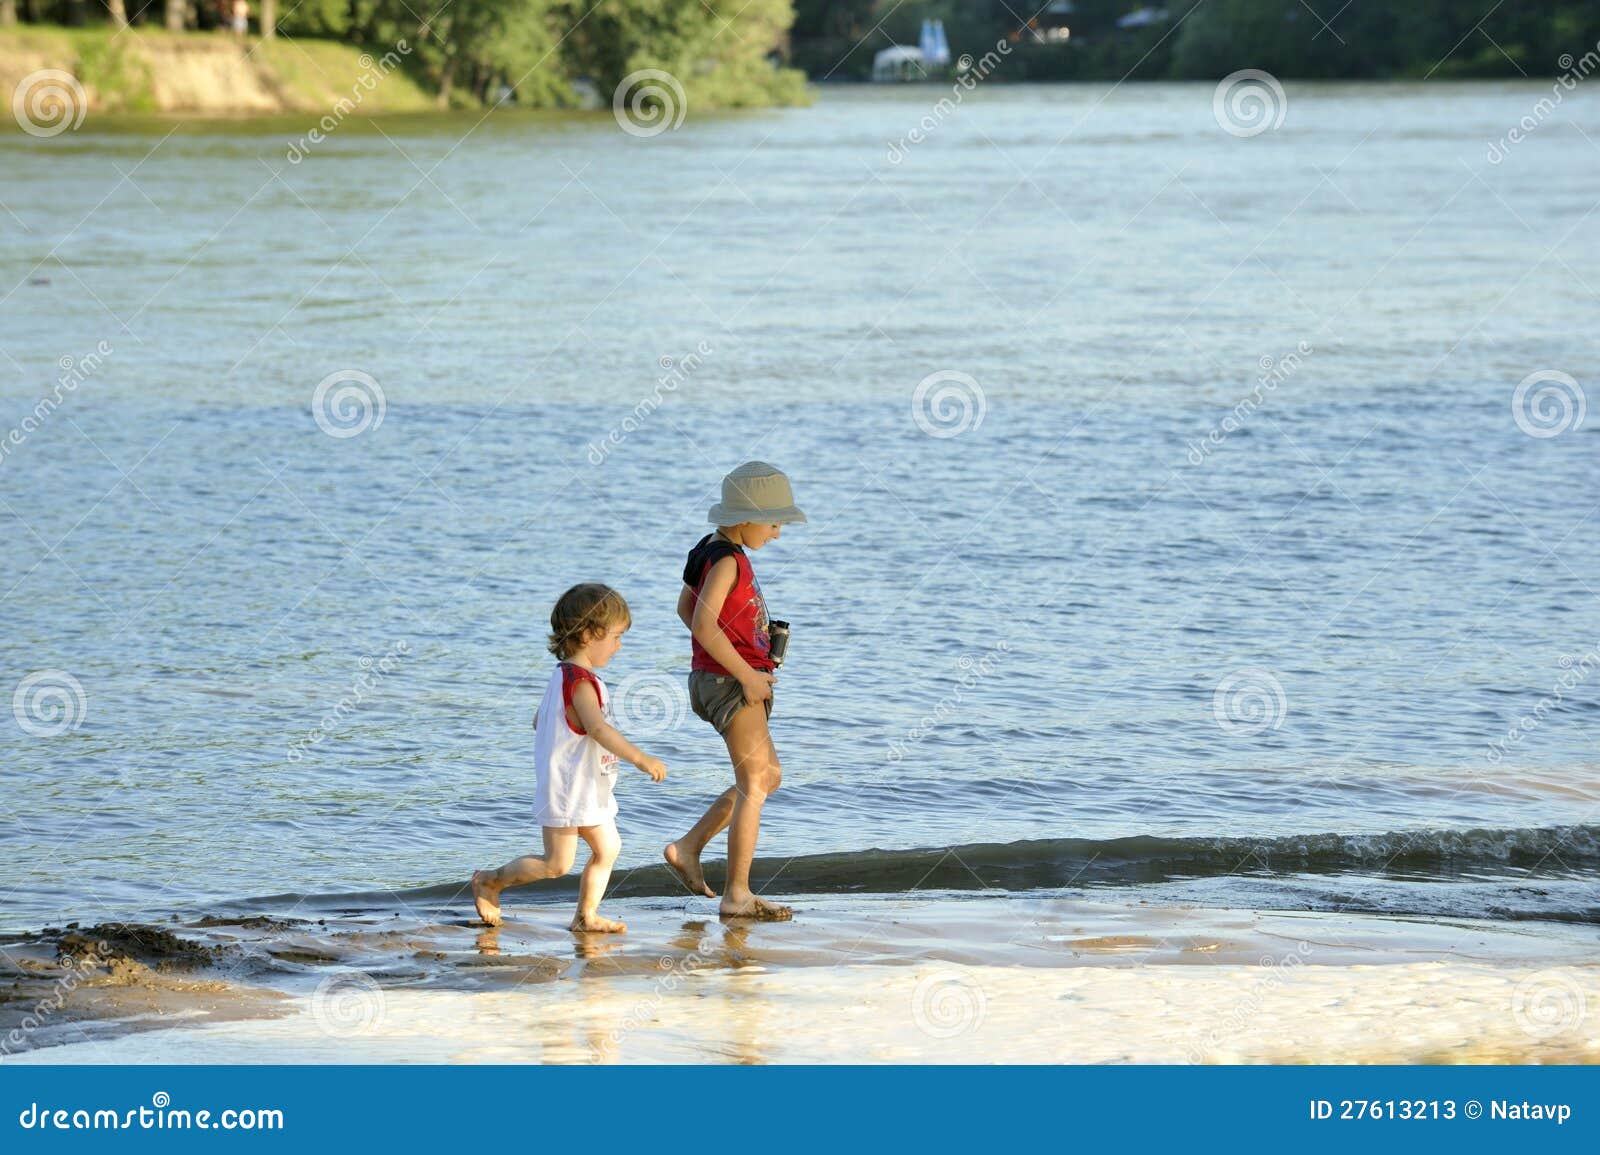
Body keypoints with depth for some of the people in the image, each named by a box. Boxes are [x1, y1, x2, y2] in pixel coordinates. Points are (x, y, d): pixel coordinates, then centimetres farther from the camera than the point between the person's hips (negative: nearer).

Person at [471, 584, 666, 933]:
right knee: (557, 864, -3)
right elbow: (598, 728, -33)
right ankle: (489, 881, 12)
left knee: (607, 848, 9)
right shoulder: (580, 681, -21)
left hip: (587, 787, 10)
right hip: (567, 787, -10)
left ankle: (586, 915, 13)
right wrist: (640, 758, -34)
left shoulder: (564, 675, 11)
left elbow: (539, 721, 22)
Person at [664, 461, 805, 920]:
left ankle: (688, 847, 18)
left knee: (767, 776, 18)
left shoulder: (713, 550, 11)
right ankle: (737, 895, -6)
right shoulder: (726, 560, -18)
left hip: (729, 679, 10)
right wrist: (747, 675, -21)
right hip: (729, 681, -10)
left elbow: (685, 608, 23)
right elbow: (704, 624, -27)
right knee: (754, 784, -7)